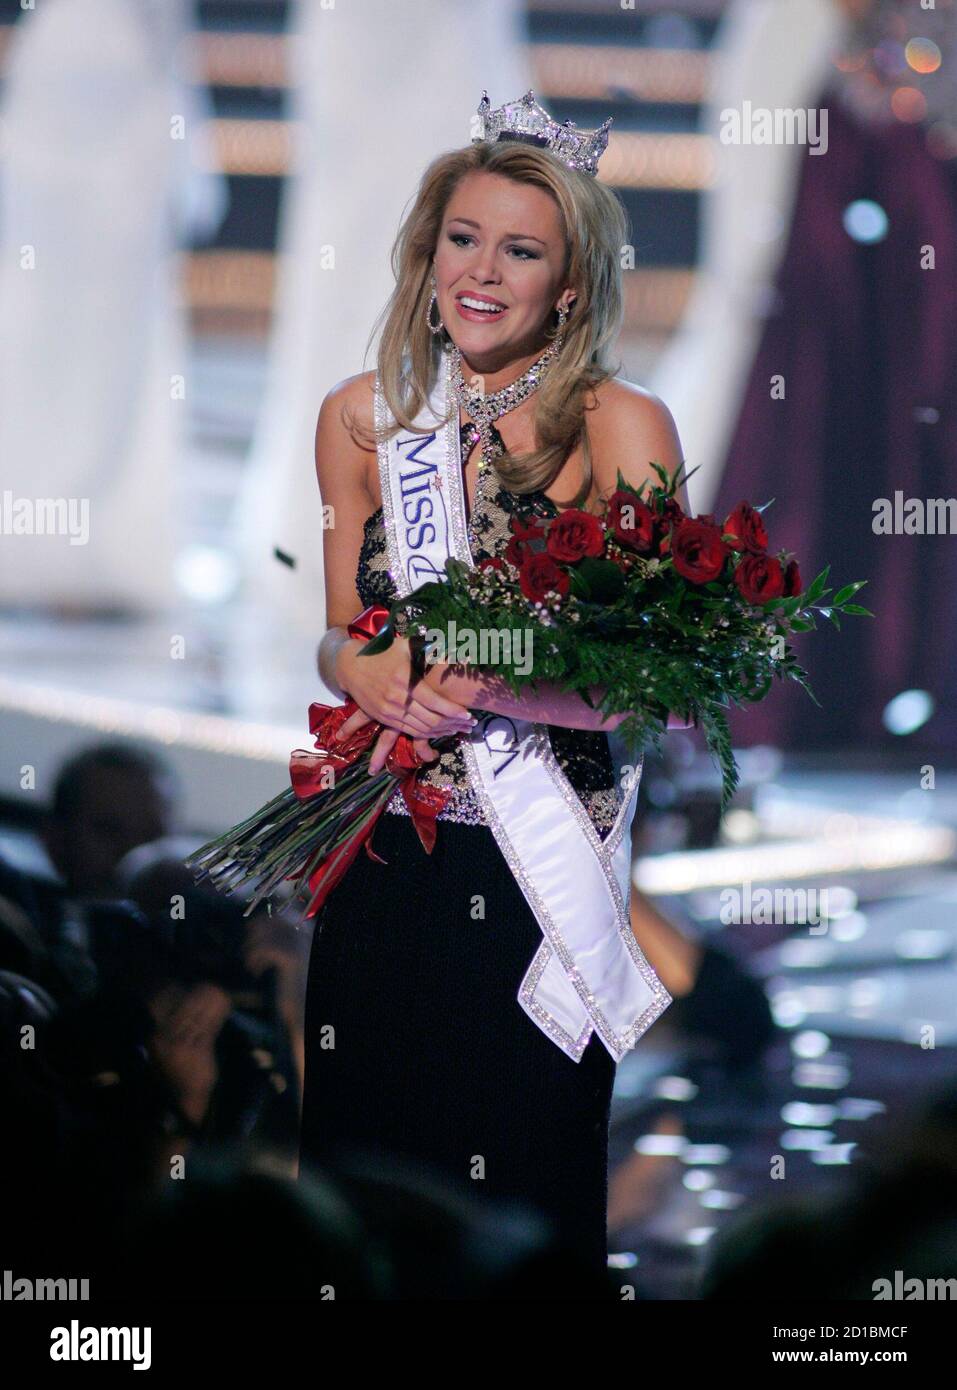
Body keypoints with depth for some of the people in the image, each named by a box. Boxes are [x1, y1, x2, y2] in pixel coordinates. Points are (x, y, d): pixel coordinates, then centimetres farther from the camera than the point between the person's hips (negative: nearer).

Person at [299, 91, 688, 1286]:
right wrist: (365, 671, -10)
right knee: (364, 1158, 9)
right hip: (378, 858, 4)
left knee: (522, 1183, 1)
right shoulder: (363, 418, 6)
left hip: (536, 870, -4)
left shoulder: (620, 426, -7)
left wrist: (488, 691, -26)